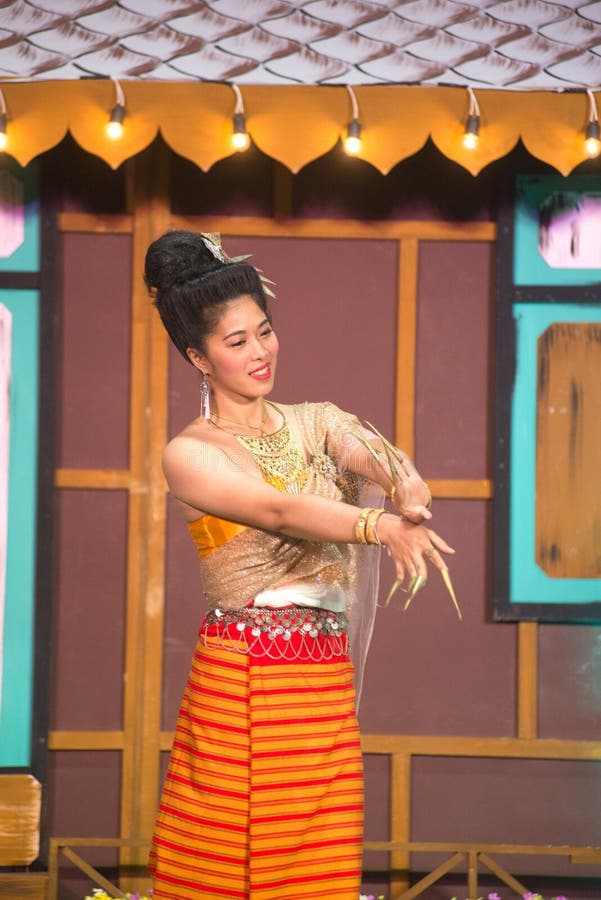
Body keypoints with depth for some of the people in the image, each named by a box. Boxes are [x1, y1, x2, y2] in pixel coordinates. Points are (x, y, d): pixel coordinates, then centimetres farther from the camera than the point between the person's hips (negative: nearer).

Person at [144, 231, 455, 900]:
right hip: (240, 685, -4)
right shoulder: (190, 455, -3)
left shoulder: (316, 423, 13)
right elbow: (278, 511, -19)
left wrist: (408, 492, -33)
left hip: (326, 687, 4)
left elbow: (377, 456, -8)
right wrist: (382, 528, -36)